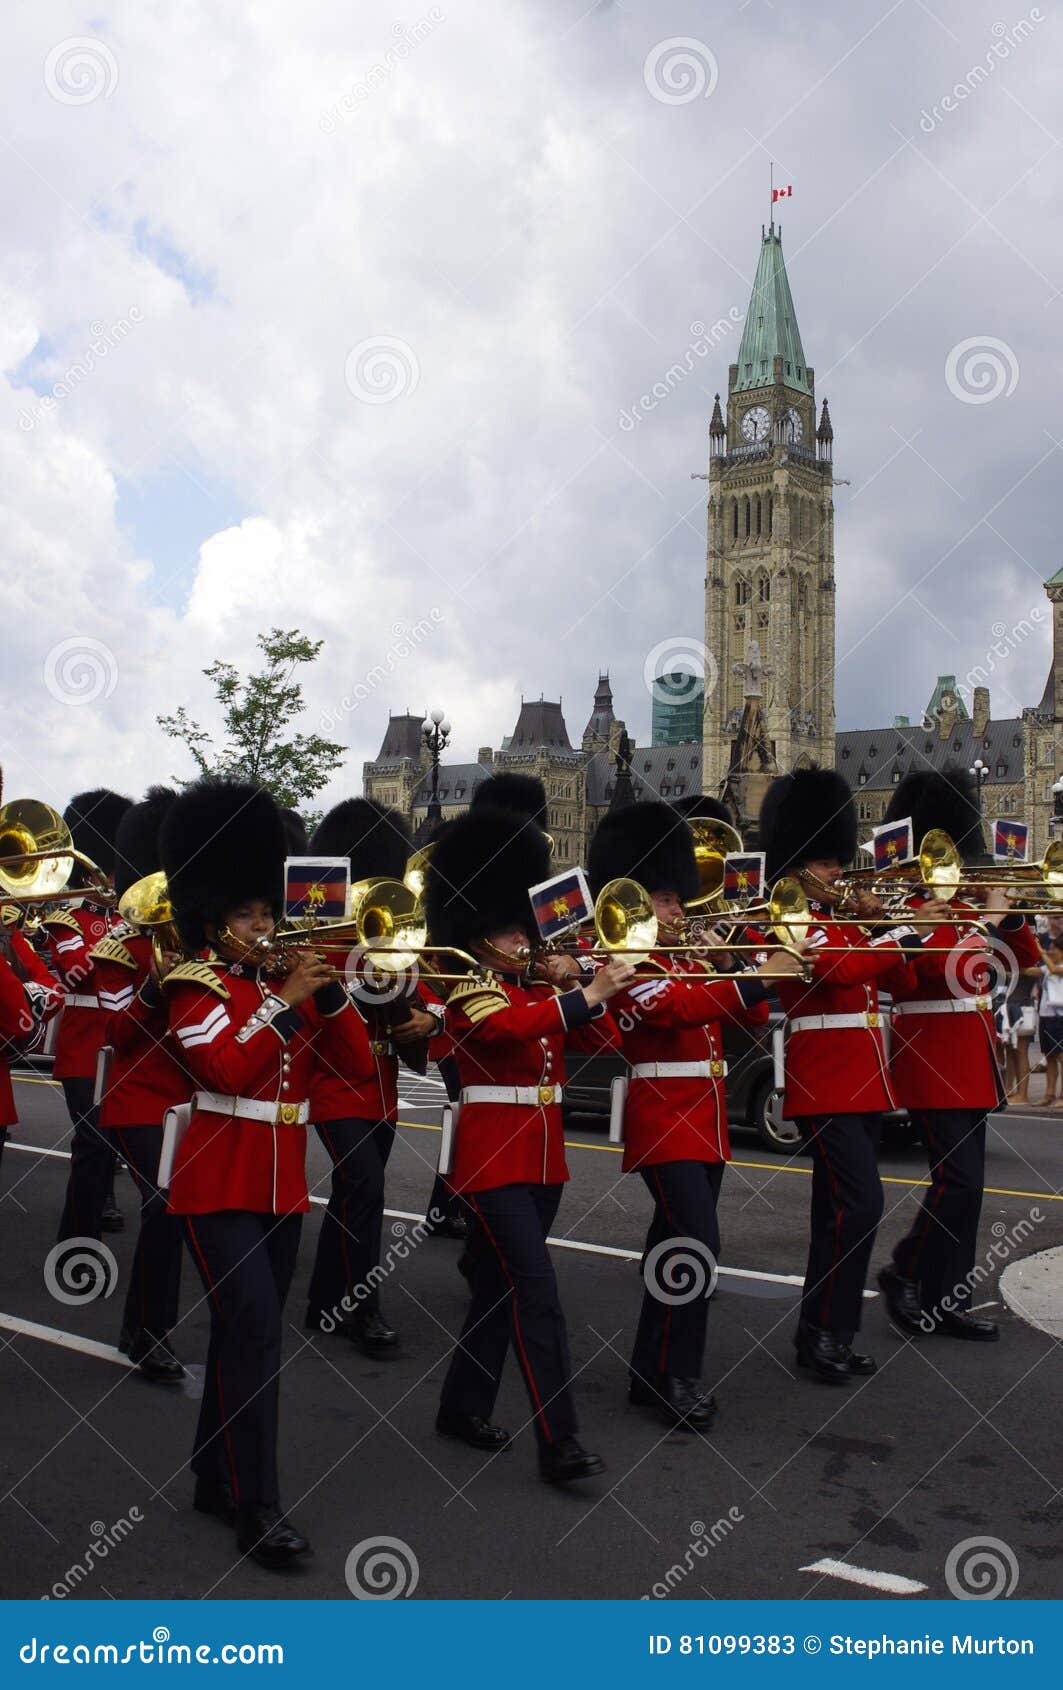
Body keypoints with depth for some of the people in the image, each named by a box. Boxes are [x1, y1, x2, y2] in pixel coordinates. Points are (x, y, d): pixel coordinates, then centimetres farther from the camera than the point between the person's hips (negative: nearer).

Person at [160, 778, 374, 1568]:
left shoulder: (288, 977, 9)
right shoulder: (196, 986, -8)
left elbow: (359, 1064, 1)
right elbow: (227, 1069, -25)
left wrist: (329, 989, -12)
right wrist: (287, 999, -25)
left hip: (283, 1184, 6)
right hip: (219, 1185, -6)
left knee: (243, 1332, 14)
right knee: (256, 1331, -12)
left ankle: (217, 1480, 28)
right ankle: (259, 1506, -3)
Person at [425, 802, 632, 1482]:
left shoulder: (541, 986, 12)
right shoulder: (469, 989, -9)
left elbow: (602, 1040, 7)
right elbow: (509, 1026, -30)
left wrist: (572, 985, -7)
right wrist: (587, 992, -37)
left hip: (544, 1157, 8)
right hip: (494, 1157, -8)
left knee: (501, 1285, 16)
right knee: (538, 1291, -13)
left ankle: (464, 1407, 30)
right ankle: (560, 1445, -11)